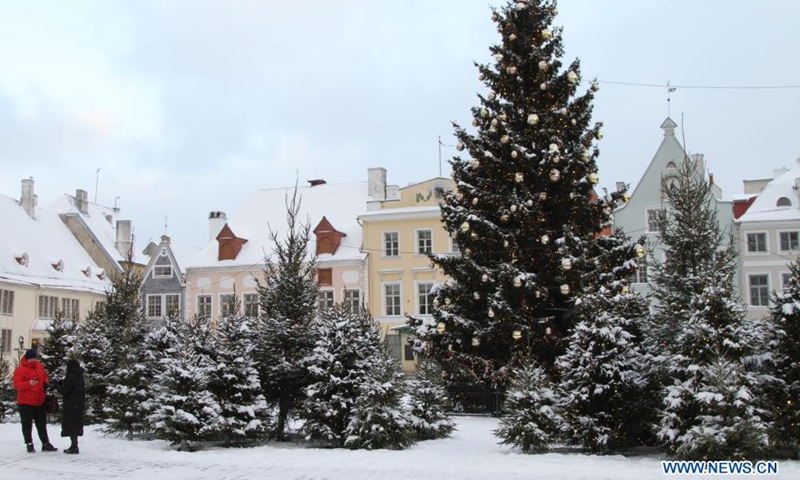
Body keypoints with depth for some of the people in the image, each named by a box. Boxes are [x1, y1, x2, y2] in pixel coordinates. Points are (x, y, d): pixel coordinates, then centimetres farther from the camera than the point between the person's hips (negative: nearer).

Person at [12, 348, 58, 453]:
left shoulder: (39, 366, 7)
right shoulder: (20, 369, -11)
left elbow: (45, 377, 22)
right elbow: (16, 384, -17)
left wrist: (46, 383, 1)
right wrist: (28, 384, -32)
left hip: (39, 402, 6)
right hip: (26, 402, -6)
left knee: (42, 424, 11)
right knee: (27, 424, 2)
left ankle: (45, 444, 16)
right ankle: (29, 444, 11)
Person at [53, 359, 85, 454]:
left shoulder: (70, 377, -16)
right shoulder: (79, 377, 11)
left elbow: (64, 391, -16)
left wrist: (56, 385, 1)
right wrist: (61, 384, 12)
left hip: (71, 406, -9)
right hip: (80, 405, 9)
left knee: (71, 425, -4)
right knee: (76, 424, 13)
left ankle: (74, 446, -6)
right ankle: (74, 445, 19)